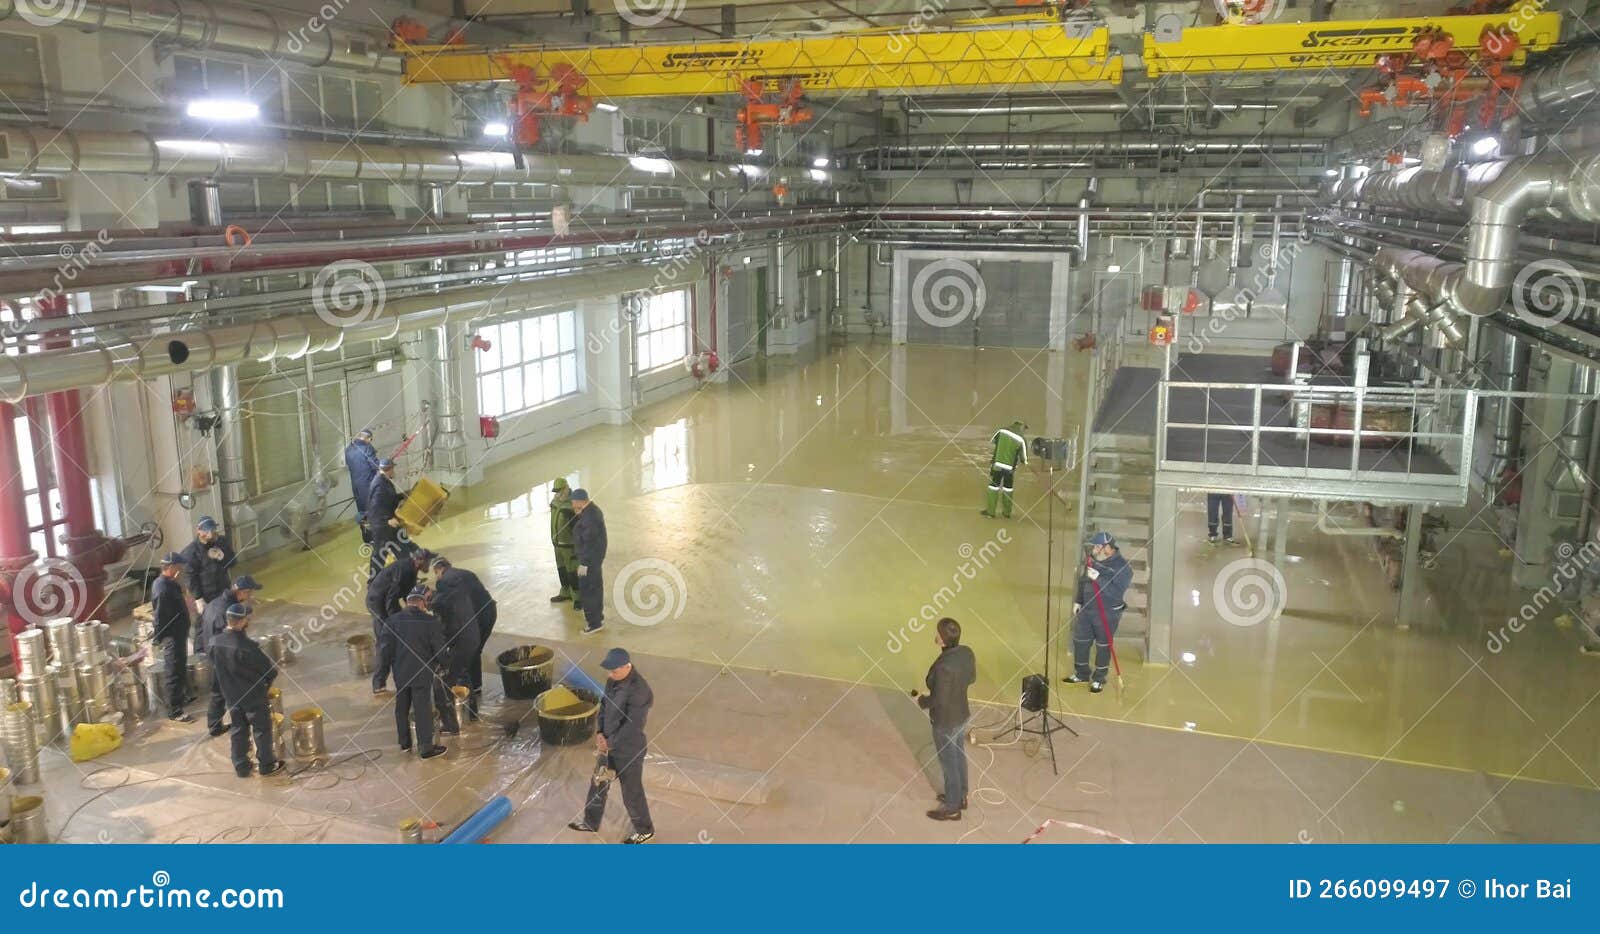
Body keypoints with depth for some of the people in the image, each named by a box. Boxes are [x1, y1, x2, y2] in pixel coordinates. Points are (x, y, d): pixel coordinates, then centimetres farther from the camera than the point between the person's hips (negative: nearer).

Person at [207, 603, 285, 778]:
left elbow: (215, 668, 5)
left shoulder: (215, 643, -10)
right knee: (262, 730, 11)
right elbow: (269, 669, -20)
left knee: (238, 730, 18)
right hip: (253, 696, -5)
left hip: (231, 696, 6)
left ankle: (241, 767, 27)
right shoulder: (246, 646, -29)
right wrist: (273, 672, 3)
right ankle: (267, 765, 22)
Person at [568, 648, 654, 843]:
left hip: (629, 750, -8)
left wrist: (610, 743, -17)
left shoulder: (639, 691, -32)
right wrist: (600, 732, -4)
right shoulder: (613, 679, -6)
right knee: (598, 783, 23)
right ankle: (591, 822, 46)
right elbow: (604, 704, 7)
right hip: (610, 744, 8)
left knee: (631, 792, 12)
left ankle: (645, 829, 35)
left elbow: (631, 726, -28)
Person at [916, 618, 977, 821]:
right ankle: (960, 797, 47)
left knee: (948, 764, 13)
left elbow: (940, 701, -27)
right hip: (963, 714, 8)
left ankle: (952, 808, 32)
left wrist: (921, 700, -10)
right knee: (959, 757, 27)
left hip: (946, 722, -8)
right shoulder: (967, 652, -11)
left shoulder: (944, 666, -35)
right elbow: (971, 678, 6)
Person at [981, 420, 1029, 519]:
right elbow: (1023, 458, -2)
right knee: (1008, 489, 14)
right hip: (1010, 468, 0)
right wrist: (1024, 461, 21)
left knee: (994, 486, 7)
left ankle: (990, 511, 7)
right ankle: (1007, 512, 21)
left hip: (997, 465, 0)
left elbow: (991, 442, 11)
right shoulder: (1022, 439, -8)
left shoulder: (1002, 431, -4)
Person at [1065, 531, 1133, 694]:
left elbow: (1117, 593, -27)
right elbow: (1083, 581, 15)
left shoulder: (1122, 566, -20)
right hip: (1086, 609, 6)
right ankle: (1082, 674, 32)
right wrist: (1077, 601, 13)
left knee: (1103, 646, 8)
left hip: (1108, 614, -6)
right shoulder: (1092, 559, 1)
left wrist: (1098, 578, -31)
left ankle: (1099, 679, 25)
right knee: (1079, 641, 13)